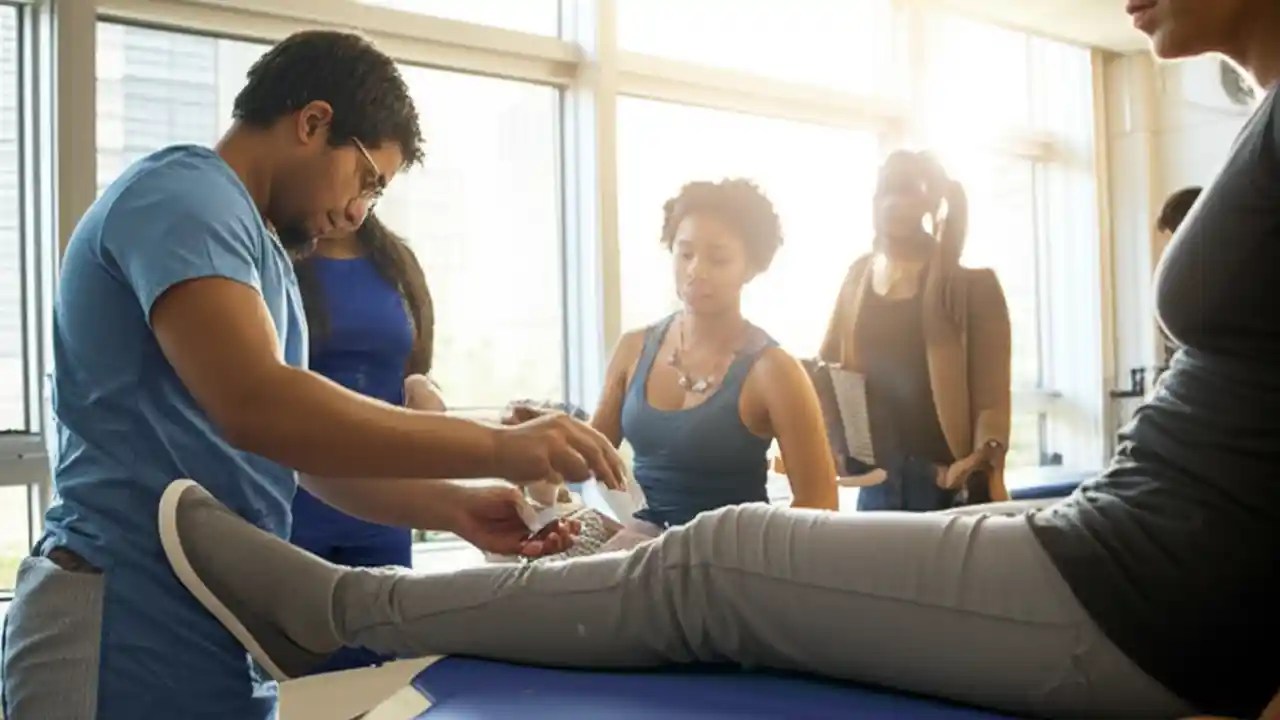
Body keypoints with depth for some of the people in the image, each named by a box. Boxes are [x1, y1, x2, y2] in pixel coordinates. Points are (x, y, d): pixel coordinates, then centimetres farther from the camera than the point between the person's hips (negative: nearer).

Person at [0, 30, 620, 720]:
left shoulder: (258, 250, 17)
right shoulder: (183, 193, -13)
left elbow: (308, 448, 13)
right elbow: (255, 405, -30)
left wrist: (455, 507, -2)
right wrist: (496, 448, -27)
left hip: (210, 626, 9)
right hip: (131, 624, -9)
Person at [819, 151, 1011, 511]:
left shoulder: (972, 285, -3)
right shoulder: (859, 278, 11)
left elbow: (991, 392, -8)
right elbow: (828, 362, 12)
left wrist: (987, 457, -24)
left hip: (947, 478, -4)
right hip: (876, 477, 4)